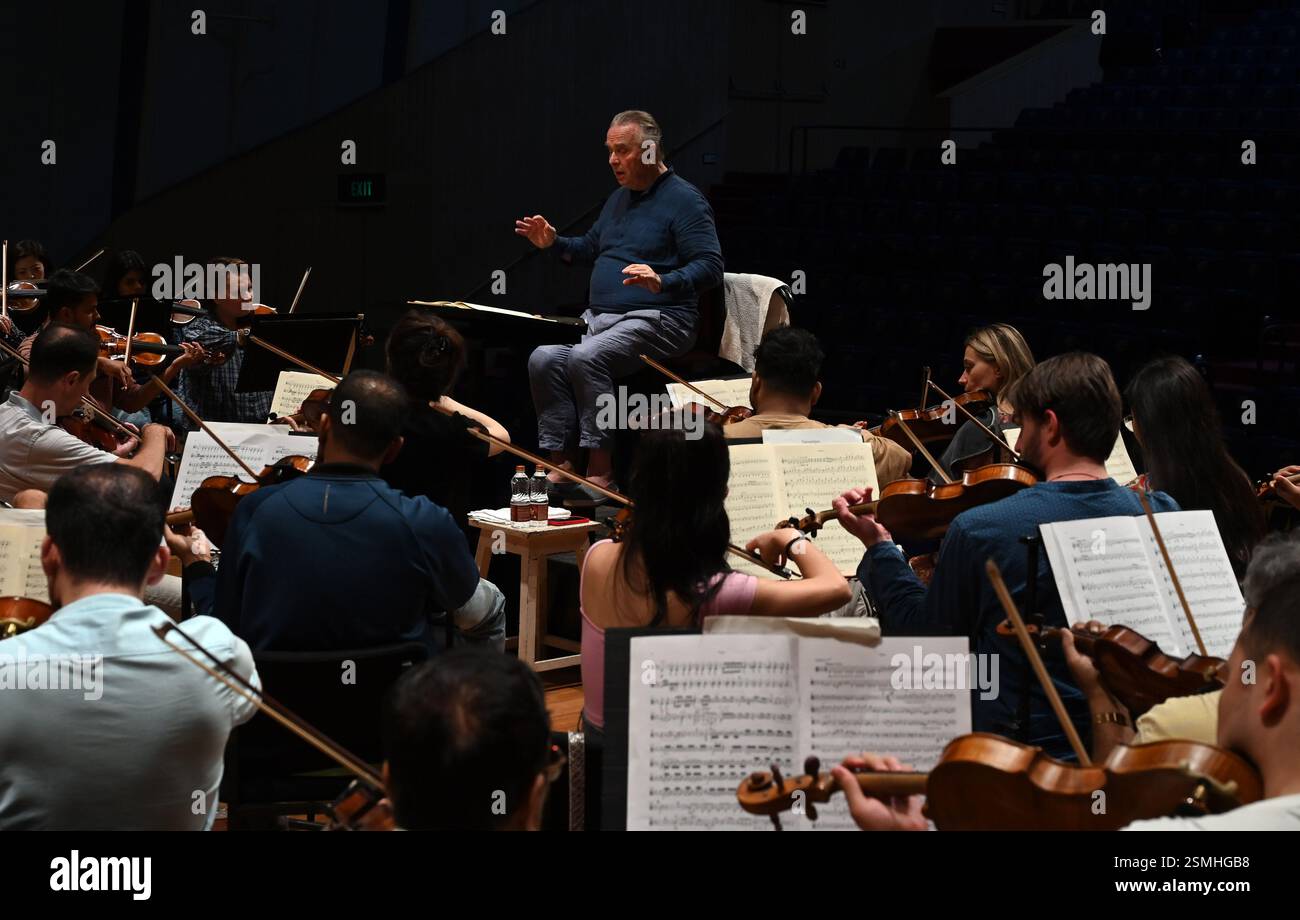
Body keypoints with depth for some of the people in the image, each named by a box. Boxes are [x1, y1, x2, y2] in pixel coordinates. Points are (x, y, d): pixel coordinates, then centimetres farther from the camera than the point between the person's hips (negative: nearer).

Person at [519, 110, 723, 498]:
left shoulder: (684, 200, -6)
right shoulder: (620, 197, 20)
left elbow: (710, 265, -14)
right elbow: (590, 248, 34)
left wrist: (663, 282, -31)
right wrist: (554, 243, 14)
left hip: (656, 319, -8)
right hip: (600, 318, 8)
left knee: (587, 357, -33)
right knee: (544, 359, -17)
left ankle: (600, 470, -29)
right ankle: (561, 465, -18)